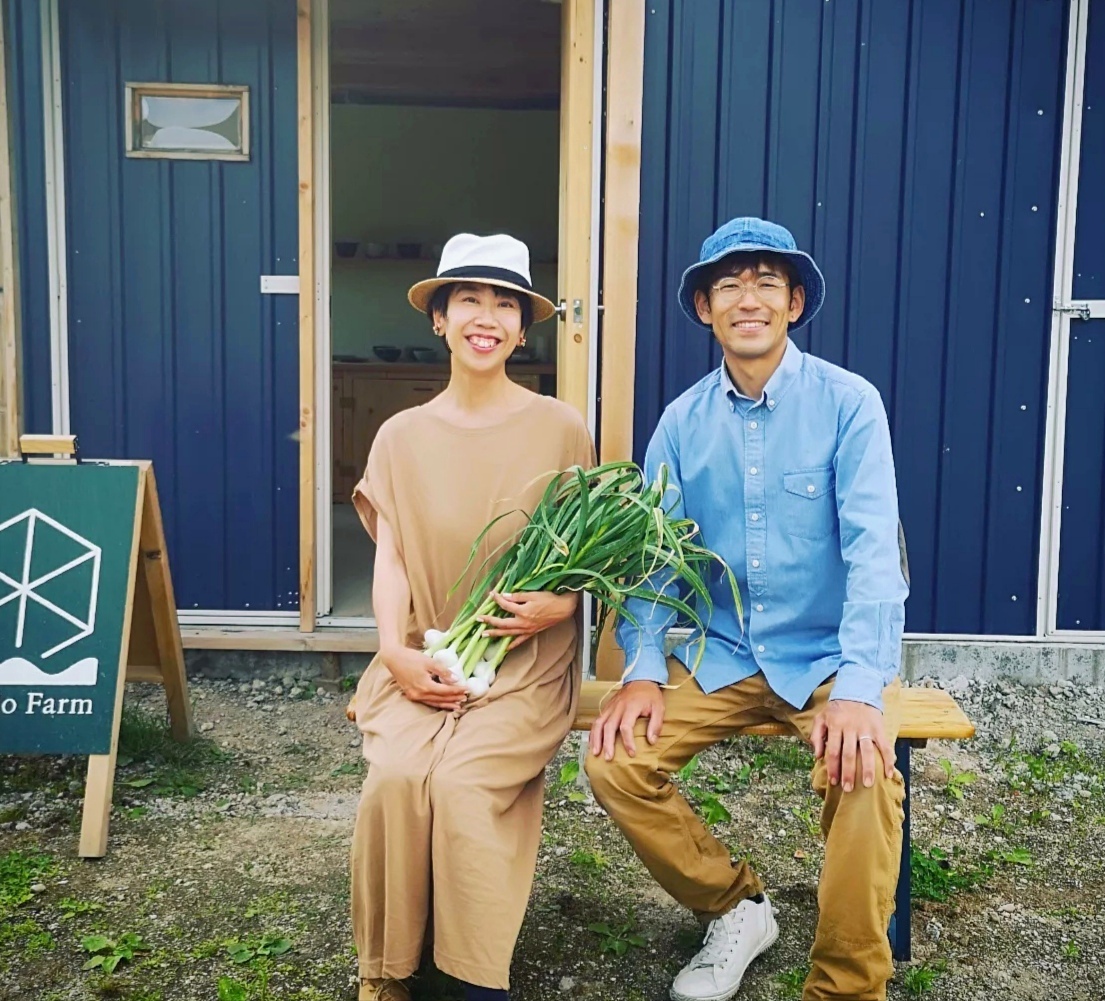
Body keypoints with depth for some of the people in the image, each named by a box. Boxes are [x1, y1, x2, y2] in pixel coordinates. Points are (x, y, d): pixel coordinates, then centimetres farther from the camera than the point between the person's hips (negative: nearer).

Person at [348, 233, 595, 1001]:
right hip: (422, 659, 2)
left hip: (527, 663, -2)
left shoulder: (561, 428, 1)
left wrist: (561, 603, -17)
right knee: (396, 774, -25)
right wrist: (398, 653, -14)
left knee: (462, 779, -26)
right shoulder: (403, 435, 7)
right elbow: (390, 558, 2)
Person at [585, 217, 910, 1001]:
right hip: (719, 657, 4)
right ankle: (736, 907, 13)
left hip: (829, 657, -3)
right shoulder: (683, 421, 2)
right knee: (616, 760, -14)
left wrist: (857, 691, -29)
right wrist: (643, 671, -13)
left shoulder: (849, 402, -9)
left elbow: (873, 548, -17)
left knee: (864, 771, -31)